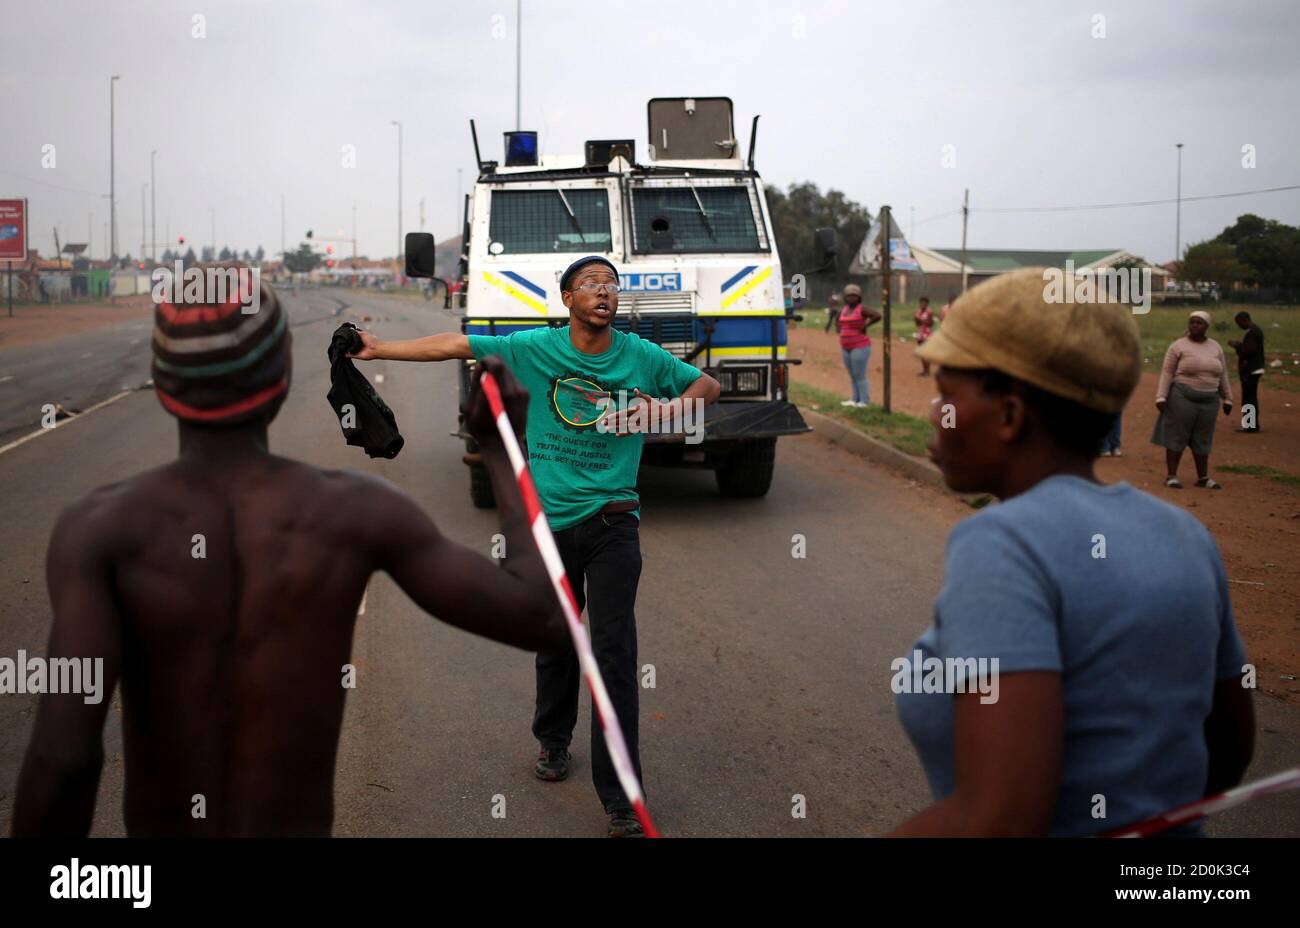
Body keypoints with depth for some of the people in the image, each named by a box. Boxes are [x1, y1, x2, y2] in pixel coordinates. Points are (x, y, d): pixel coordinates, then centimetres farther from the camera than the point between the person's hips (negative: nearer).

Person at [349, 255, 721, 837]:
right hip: (549, 521, 1)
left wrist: (667, 410, -6)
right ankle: (553, 741, 42)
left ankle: (621, 800, -2)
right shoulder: (536, 348, -1)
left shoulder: (642, 356, -1)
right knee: (554, 641, 14)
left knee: (614, 653, -6)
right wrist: (382, 349, 3)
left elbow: (708, 385, 12)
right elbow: (455, 346, 4)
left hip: (612, 523, -1)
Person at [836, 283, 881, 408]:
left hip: (860, 347, -8)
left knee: (860, 376, -6)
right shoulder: (844, 310, 10)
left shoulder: (861, 309, -11)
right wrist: (840, 328, 13)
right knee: (852, 376, 11)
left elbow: (877, 316, -24)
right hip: (846, 348, 8)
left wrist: (865, 326, -18)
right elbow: (838, 320, 32)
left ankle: (865, 401, 0)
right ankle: (856, 399, 17)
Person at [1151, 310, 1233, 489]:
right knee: (1177, 437, -1)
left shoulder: (1216, 347, 10)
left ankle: (1203, 477, 17)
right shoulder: (1178, 346, -4)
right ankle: (1171, 476, 4)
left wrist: (1227, 398, 16)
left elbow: (1223, 375, 15)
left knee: (1203, 440, 10)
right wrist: (1161, 397, -12)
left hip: (1209, 400, 4)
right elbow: (1167, 373, -5)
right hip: (1183, 398, -4)